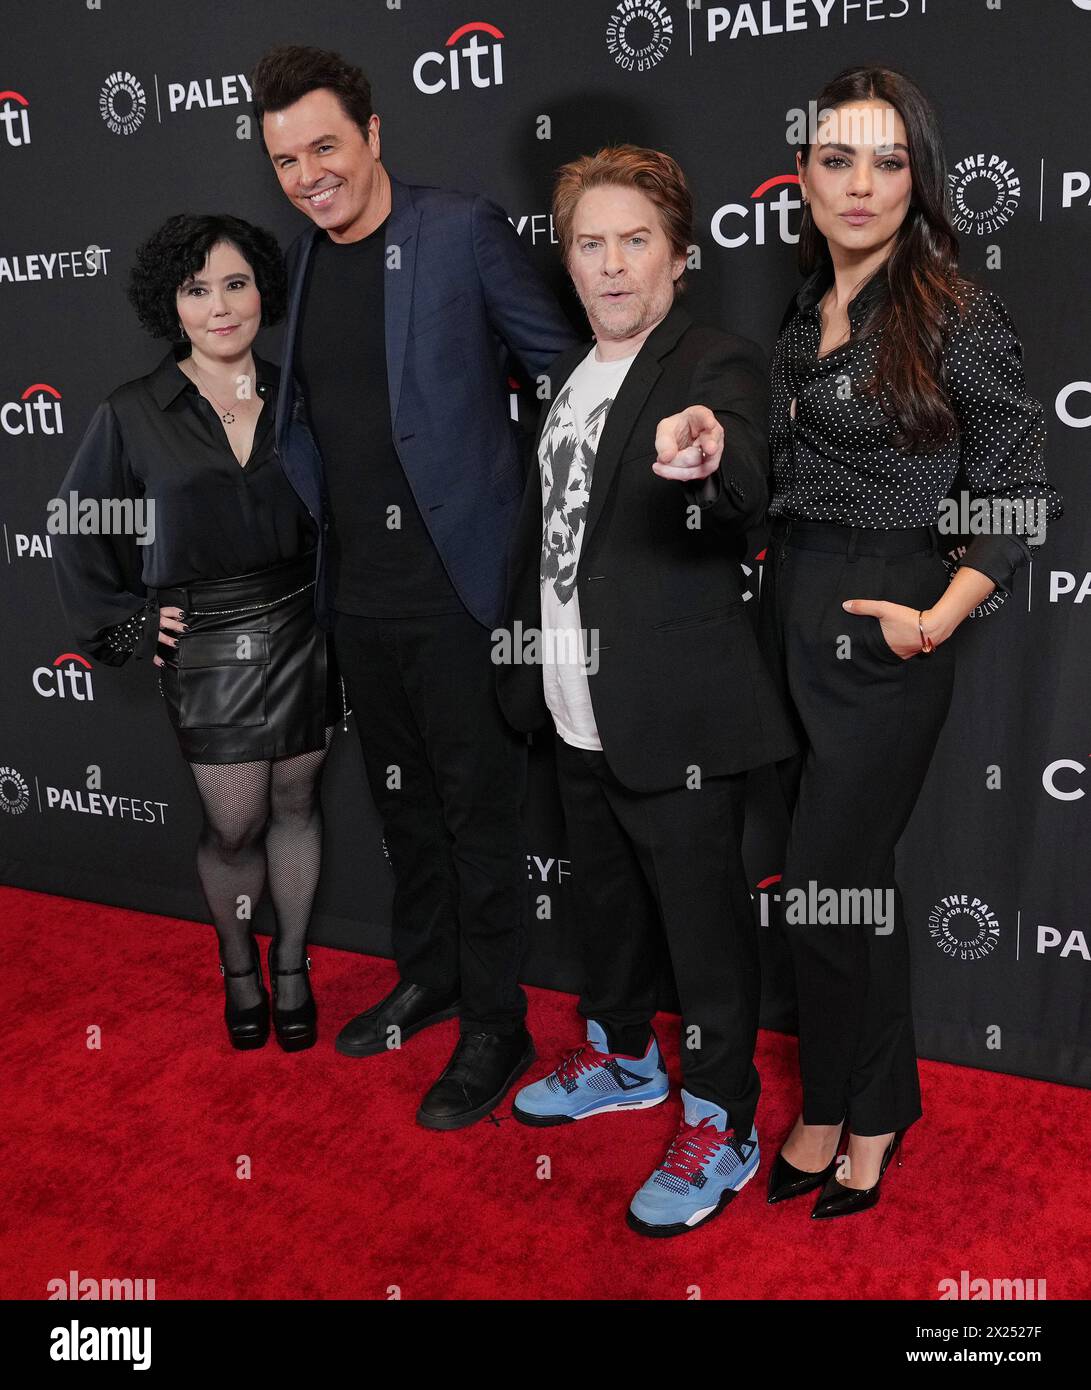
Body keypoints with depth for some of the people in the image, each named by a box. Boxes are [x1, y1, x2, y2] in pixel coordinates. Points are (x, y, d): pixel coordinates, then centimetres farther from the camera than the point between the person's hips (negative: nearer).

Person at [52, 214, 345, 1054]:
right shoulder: (134, 414, -4)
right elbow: (79, 527, 6)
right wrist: (121, 623, 0)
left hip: (301, 632, 2)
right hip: (203, 645, -2)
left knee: (295, 803, 11)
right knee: (233, 826, 2)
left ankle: (291, 967, 30)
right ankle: (239, 968, 29)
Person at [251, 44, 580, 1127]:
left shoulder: (462, 231, -8)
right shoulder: (297, 261, 10)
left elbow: (566, 369, -7)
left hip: (458, 583, -6)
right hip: (358, 591, 6)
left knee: (478, 811, 4)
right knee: (402, 798, 19)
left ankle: (494, 1028, 20)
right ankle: (426, 978, 38)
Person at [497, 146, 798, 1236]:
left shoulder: (716, 367, -13)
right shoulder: (568, 373, 9)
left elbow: (744, 486, -35)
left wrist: (706, 465, -58)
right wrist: (522, 656, 19)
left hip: (677, 719, -8)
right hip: (580, 713, 8)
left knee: (704, 921, 6)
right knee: (603, 897, 23)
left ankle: (721, 1123, 25)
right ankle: (620, 1057, 46)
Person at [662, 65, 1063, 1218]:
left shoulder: (955, 317, -9)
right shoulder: (803, 309, 10)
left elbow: (1023, 495, -9)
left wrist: (939, 618, -16)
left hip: (881, 625, -6)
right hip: (789, 607, 6)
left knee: (825, 883, 0)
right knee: (856, 873, 13)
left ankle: (839, 1109, 24)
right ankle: (877, 1109, 29)